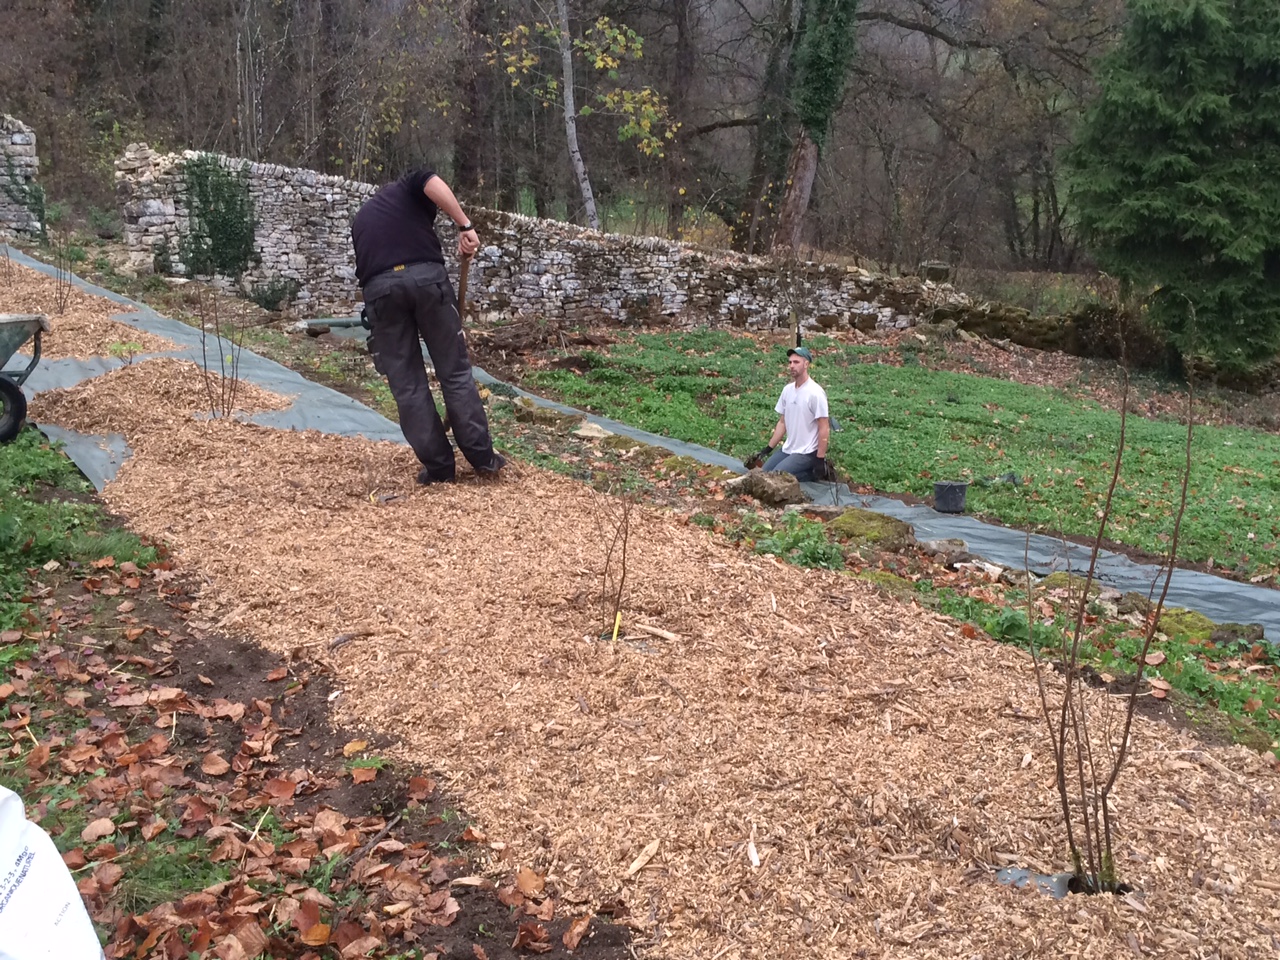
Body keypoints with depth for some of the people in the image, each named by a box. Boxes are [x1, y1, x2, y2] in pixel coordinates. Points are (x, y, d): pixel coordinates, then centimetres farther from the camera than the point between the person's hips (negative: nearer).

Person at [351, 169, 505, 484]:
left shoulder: (361, 219, 35)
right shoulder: (407, 186, 25)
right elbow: (433, 184, -2)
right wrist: (465, 226, -6)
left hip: (379, 288, 2)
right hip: (426, 276, -2)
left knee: (406, 384, 10)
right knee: (455, 371, 8)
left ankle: (438, 468, 14)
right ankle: (483, 458, 12)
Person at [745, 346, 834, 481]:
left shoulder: (815, 393, -19)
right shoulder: (787, 389, 5)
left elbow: (824, 428, -17)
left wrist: (820, 460, -19)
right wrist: (767, 450, 10)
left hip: (807, 453, -8)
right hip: (788, 449, 8)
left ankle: (816, 471, -1)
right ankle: (807, 468, 13)